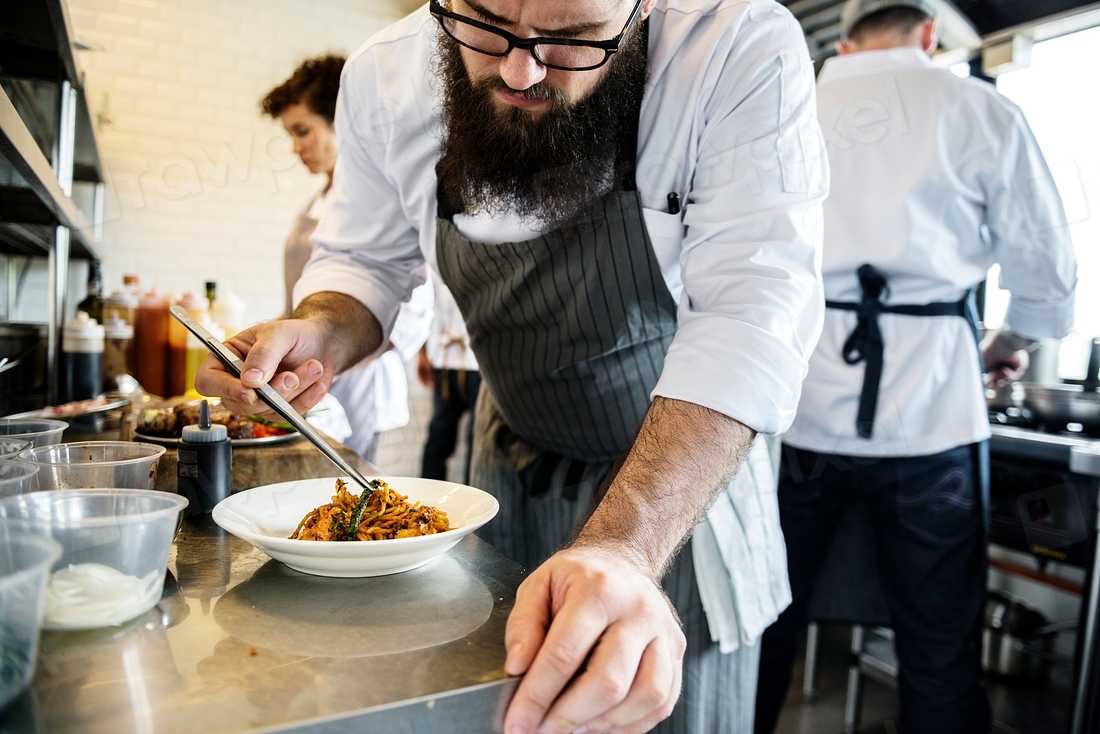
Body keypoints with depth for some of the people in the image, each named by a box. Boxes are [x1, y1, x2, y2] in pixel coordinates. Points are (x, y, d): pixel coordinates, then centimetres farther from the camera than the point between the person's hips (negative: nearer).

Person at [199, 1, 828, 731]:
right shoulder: (386, 76, -13)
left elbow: (750, 318, -32)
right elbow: (366, 262, 0)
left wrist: (624, 548, -44)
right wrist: (320, 334, -23)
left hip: (691, 475, -2)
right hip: (515, 471, 4)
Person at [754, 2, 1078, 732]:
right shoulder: (978, 110, 5)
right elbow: (1049, 275, 7)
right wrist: (1009, 344, 26)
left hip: (796, 404, 2)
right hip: (927, 405, -1)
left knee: (767, 624, 13)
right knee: (941, 649, 11)